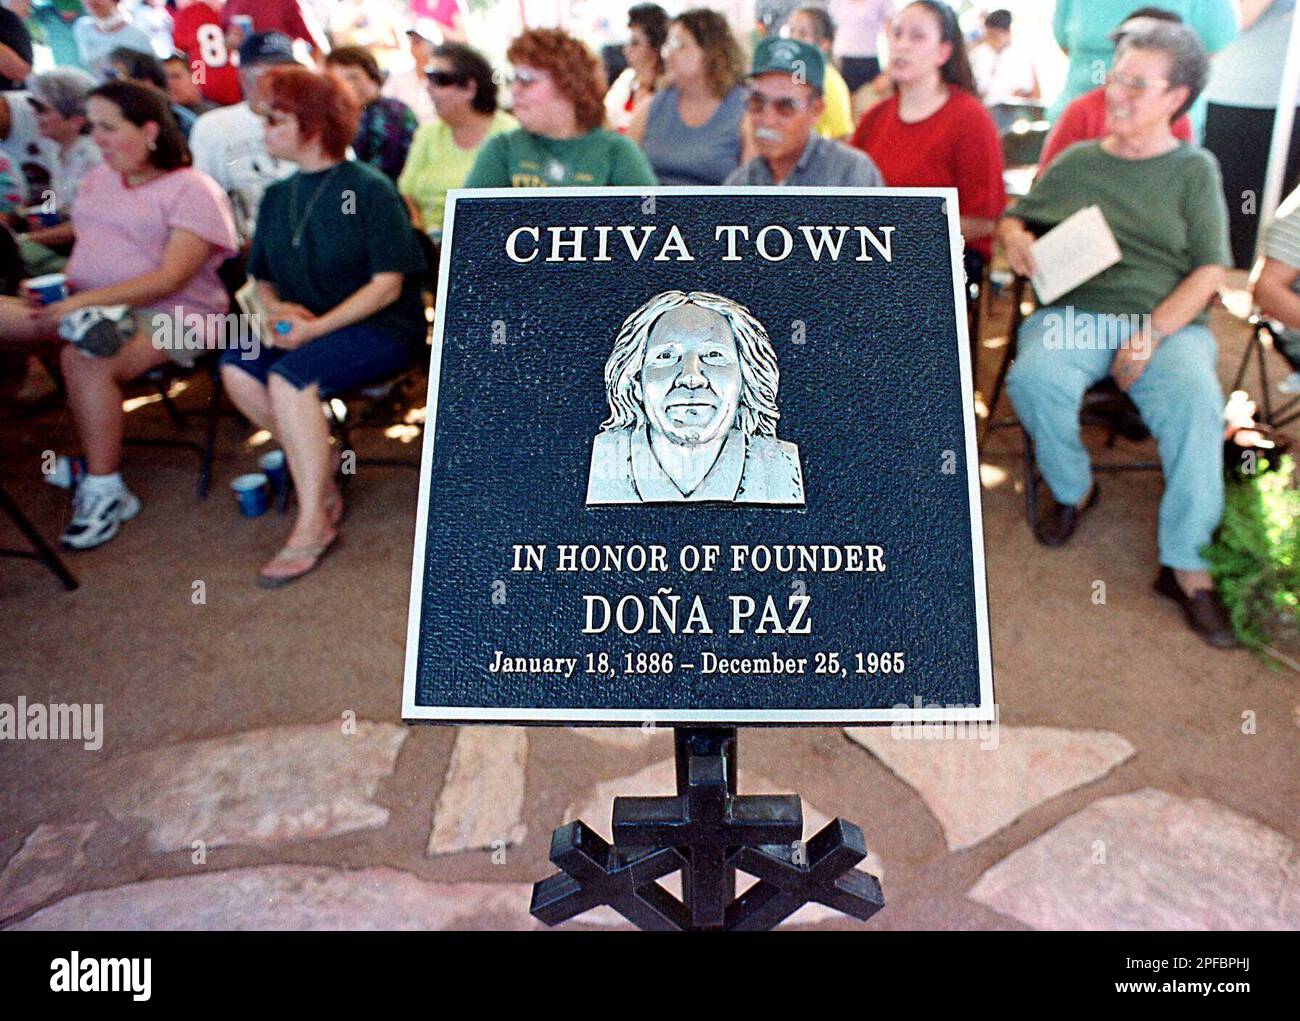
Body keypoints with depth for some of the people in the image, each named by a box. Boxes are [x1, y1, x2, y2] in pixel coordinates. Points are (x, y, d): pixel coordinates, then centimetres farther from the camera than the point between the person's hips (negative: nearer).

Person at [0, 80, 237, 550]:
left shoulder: (192, 190, -6)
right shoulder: (99, 178, 20)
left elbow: (170, 278, -16)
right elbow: (83, 246, 23)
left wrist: (86, 301, -21)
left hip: (169, 317, -8)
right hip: (87, 305, 8)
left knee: (84, 361, -34)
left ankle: (105, 491, -20)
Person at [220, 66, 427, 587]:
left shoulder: (369, 188, -6)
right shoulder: (278, 196, 13)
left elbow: (387, 284, -13)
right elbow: (263, 279, 19)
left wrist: (316, 328, -19)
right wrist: (277, 308, -5)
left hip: (381, 329, -6)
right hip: (304, 330, 6)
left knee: (290, 376, -30)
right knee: (237, 367, -20)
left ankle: (313, 524, -20)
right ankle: (319, 475, -3)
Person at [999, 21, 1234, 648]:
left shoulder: (1194, 169, 11)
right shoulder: (1076, 162, 17)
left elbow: (1209, 272, 3)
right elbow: (1015, 218, 19)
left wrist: (1151, 335, -14)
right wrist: (1014, 236, -7)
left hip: (1168, 321, -1)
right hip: (1077, 312, 1)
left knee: (1196, 401, -32)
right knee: (1033, 377, -33)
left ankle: (1185, 564, -20)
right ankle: (1073, 489, -3)